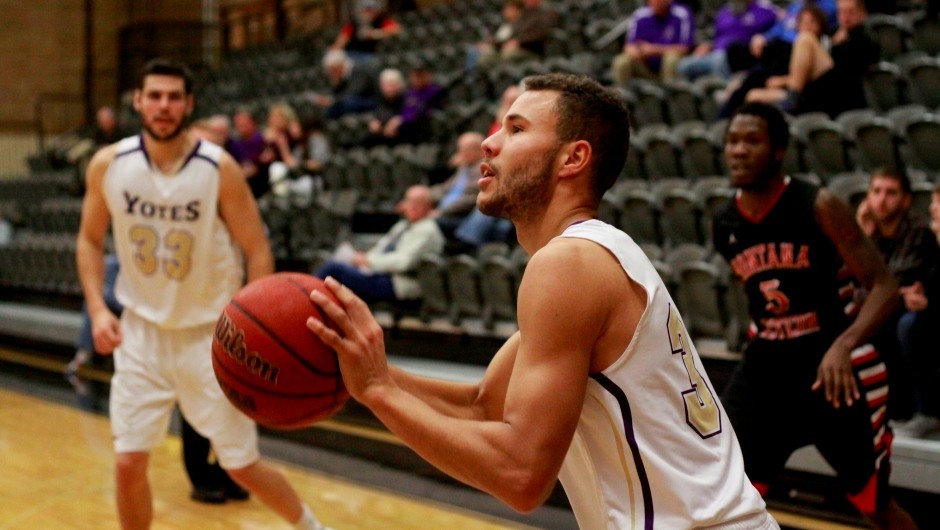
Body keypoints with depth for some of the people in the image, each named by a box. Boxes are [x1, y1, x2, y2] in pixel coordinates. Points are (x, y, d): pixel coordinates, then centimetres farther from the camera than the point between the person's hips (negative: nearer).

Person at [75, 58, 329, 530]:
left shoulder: (219, 168, -14)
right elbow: (90, 240, 8)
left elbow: (257, 249, -9)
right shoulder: (108, 165, -6)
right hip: (142, 331, 2)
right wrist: (97, 309, -6)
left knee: (242, 465, 5)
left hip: (211, 332, -2)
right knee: (128, 463, -3)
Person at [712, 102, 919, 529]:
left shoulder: (818, 206, -15)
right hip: (764, 365, 4)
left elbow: (884, 286, -17)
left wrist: (844, 345, -33)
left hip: (830, 364, -4)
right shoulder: (725, 225, 1)